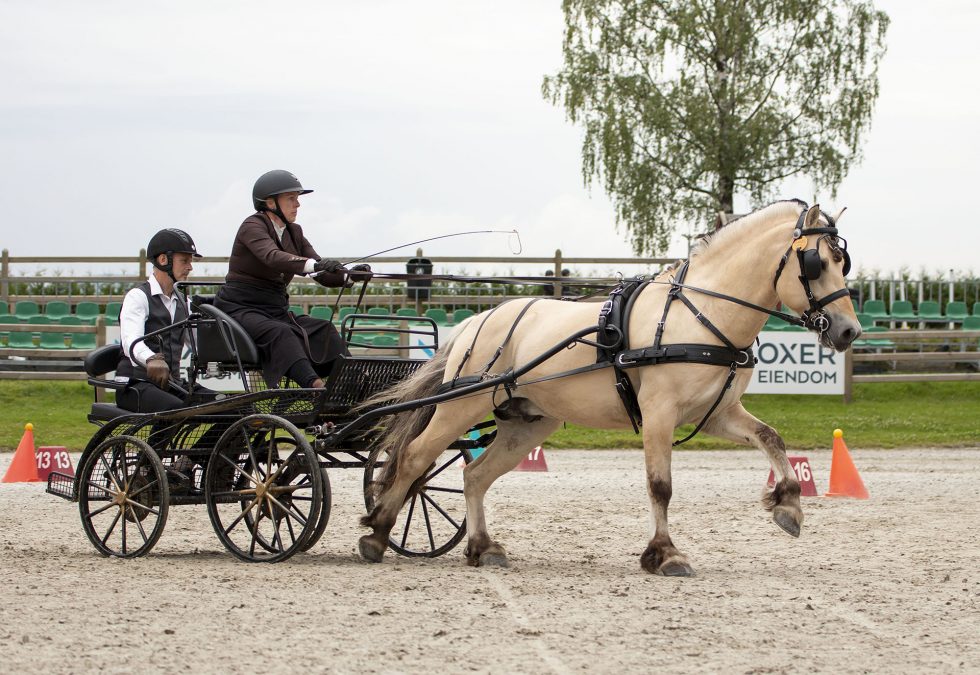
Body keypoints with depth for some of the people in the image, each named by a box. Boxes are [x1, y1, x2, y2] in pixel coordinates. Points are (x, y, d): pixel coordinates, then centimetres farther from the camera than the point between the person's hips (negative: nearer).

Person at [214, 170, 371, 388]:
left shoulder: (293, 233, 12)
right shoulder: (253, 227, -10)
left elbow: (324, 276, 5)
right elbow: (272, 257, -32)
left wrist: (349, 275, -17)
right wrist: (314, 264, -47)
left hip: (276, 310, 8)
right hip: (240, 309, -8)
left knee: (324, 330, -15)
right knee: (280, 334, -34)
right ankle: (315, 386, -54)